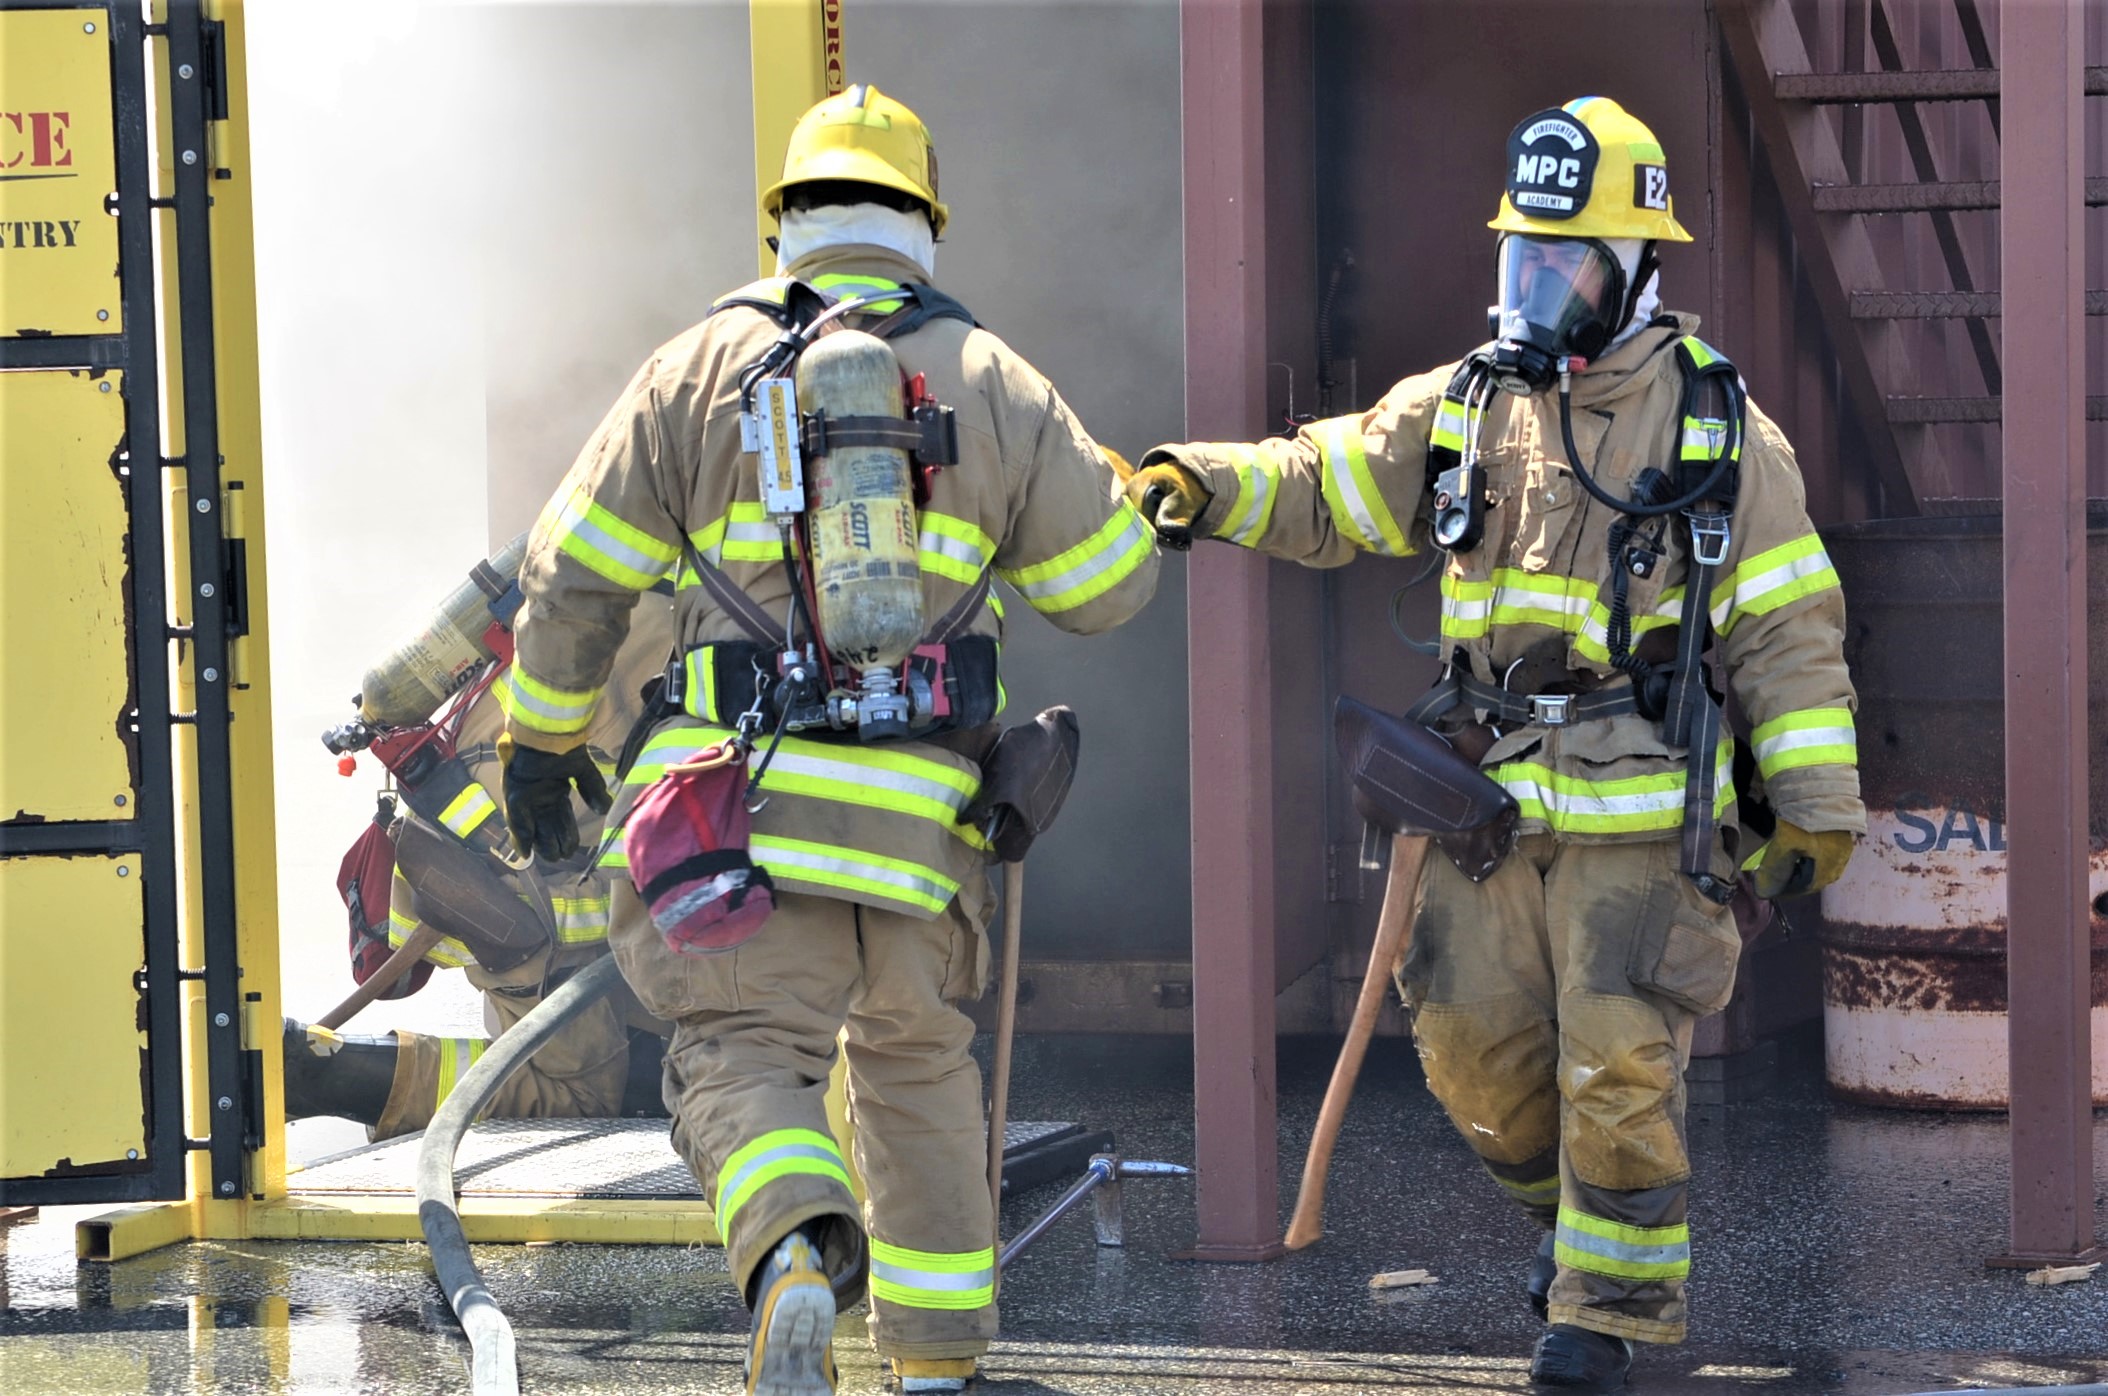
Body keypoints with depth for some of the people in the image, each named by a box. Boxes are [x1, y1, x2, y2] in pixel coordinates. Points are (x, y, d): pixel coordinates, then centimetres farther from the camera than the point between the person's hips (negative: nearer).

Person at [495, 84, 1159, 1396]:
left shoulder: (704, 367, 5)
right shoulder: (994, 382, 7)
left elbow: (574, 575, 6)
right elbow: (1112, 581, 13)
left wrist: (540, 736, 19)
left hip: (742, 795, -2)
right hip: (922, 816, 2)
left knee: (745, 1053, -6)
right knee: (915, 1058, 20)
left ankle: (796, 1258, -37)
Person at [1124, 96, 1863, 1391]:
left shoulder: (1718, 425, -3)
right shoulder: (1463, 408, 7)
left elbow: (1788, 626, -3)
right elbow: (1322, 487, 7)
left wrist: (1817, 800, -6)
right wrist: (1211, 482, -14)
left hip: (1643, 813, -4)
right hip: (1492, 799, 4)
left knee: (1618, 1064, -4)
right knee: (1477, 1048, 8)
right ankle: (1573, 1210, 35)